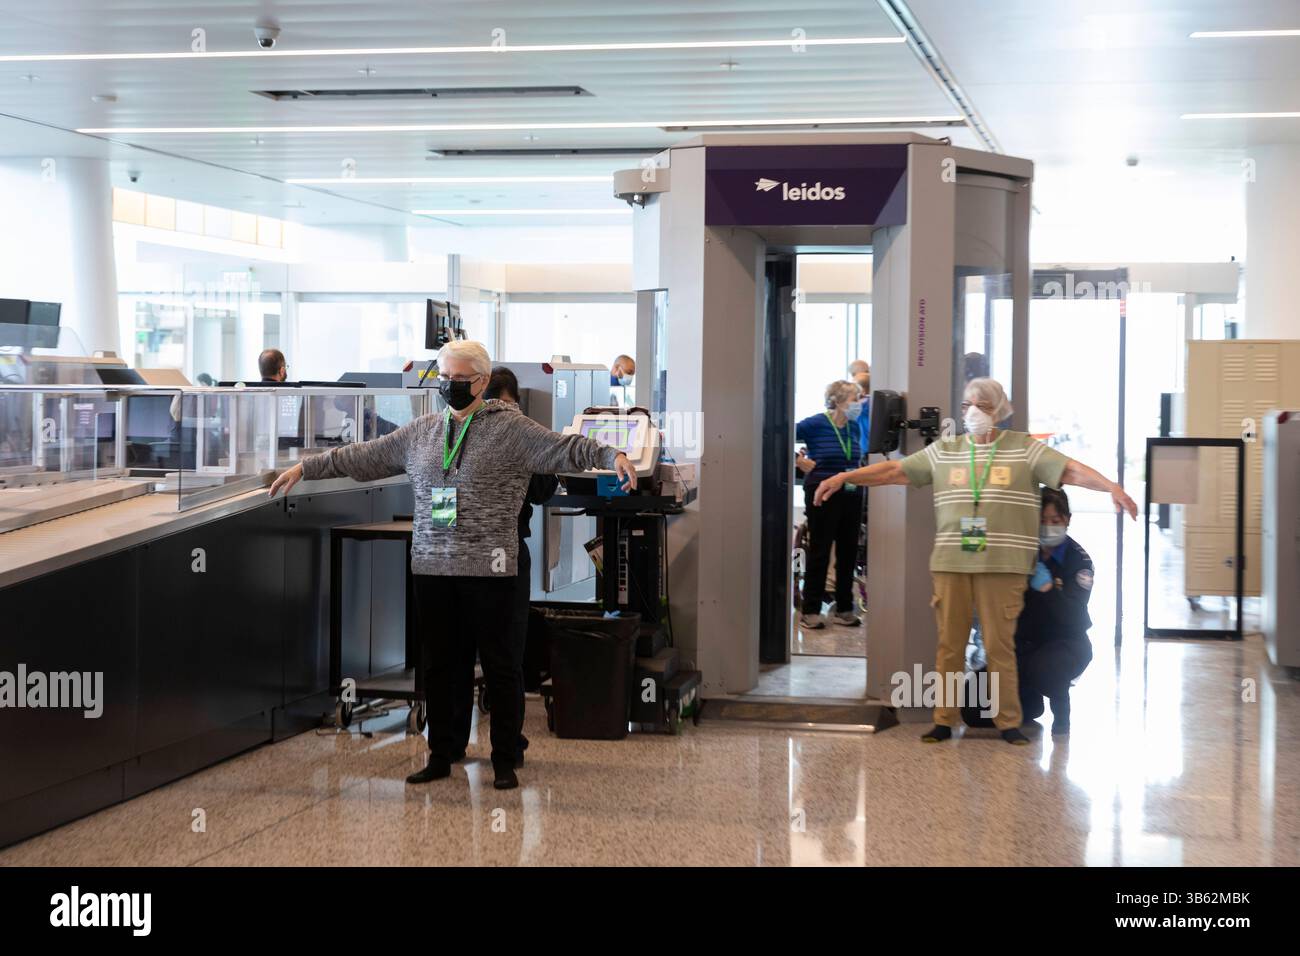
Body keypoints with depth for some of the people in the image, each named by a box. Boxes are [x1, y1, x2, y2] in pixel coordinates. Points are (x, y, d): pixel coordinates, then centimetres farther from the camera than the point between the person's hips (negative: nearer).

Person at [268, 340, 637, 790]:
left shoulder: (510, 428, -2)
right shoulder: (420, 432, 12)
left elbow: (565, 449, -11)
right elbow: (363, 456, 17)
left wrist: (611, 455, -27)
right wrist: (305, 467, 16)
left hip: (488, 568, -5)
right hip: (432, 567, 5)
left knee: (498, 663, 3)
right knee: (440, 664, 11)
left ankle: (505, 761, 11)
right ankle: (441, 756, 21)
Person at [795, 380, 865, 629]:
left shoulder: (853, 427, 8)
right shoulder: (815, 424, -10)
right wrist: (798, 461, -10)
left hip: (851, 496, 6)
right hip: (822, 495, -6)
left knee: (848, 553, 9)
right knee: (819, 553, -1)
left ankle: (844, 609, 19)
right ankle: (810, 611, 6)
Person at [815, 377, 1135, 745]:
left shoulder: (1024, 448, 4)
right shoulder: (943, 451, 12)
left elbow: (1071, 470, -4)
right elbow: (895, 470, 10)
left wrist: (1112, 487, -19)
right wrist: (845, 477, 3)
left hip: (1002, 565, -2)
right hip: (950, 563, 3)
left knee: (1000, 645, 1)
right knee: (949, 644, 5)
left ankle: (1008, 722, 10)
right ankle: (944, 721, 12)